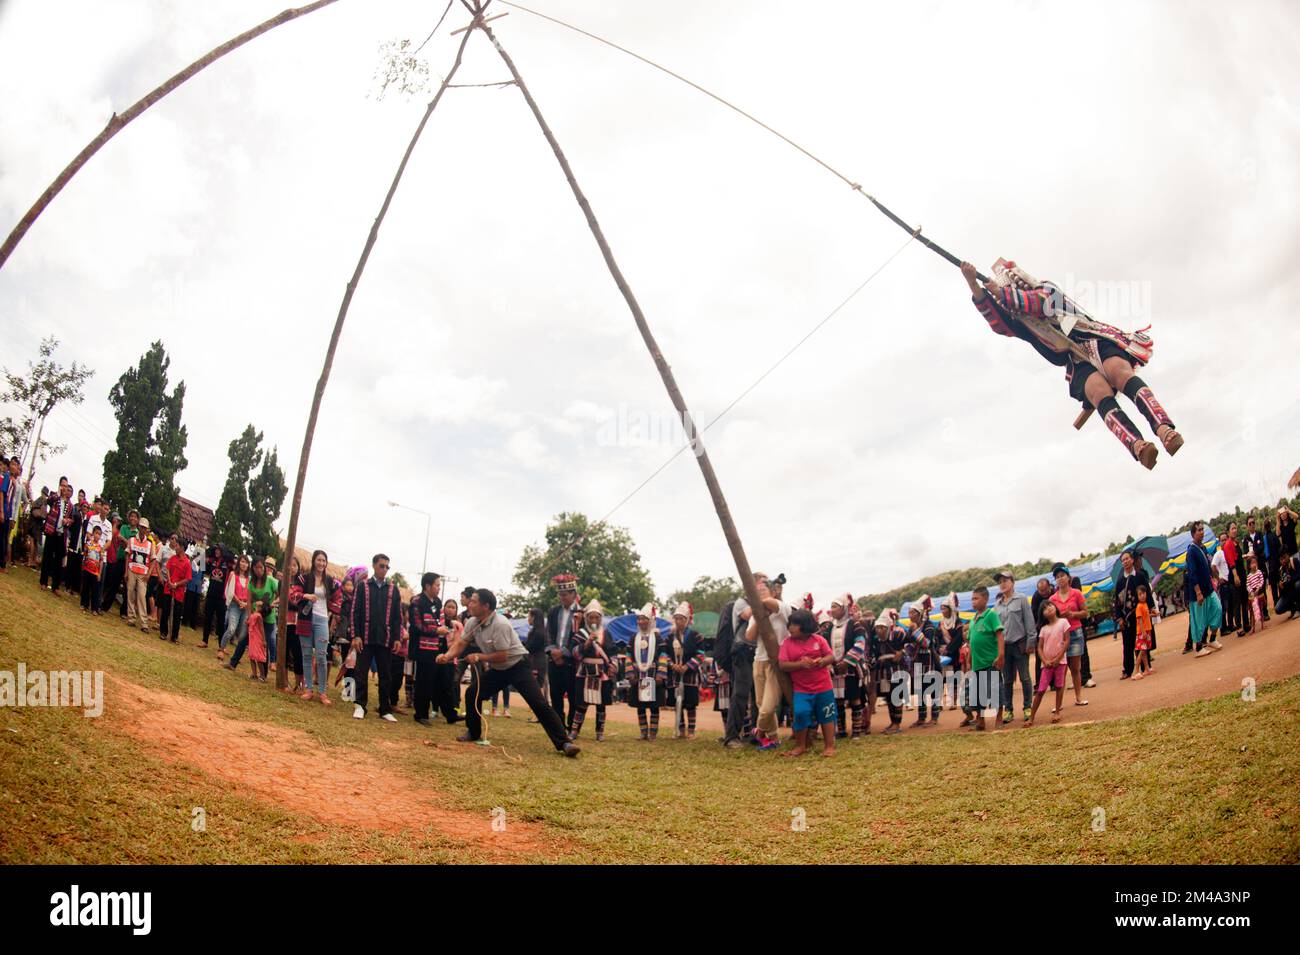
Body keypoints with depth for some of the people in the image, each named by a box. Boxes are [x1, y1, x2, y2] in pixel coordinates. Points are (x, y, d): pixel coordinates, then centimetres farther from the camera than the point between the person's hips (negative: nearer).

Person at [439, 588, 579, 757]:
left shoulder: (500, 624, -29)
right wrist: (447, 656, -21)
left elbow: (502, 656, -27)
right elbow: (460, 644, -2)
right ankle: (473, 733, 22)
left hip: (518, 666, -8)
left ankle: (564, 743, -18)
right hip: (497, 669, 8)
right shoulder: (472, 622, -5)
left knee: (539, 704, -16)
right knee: (473, 692, 3)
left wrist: (478, 657, -17)